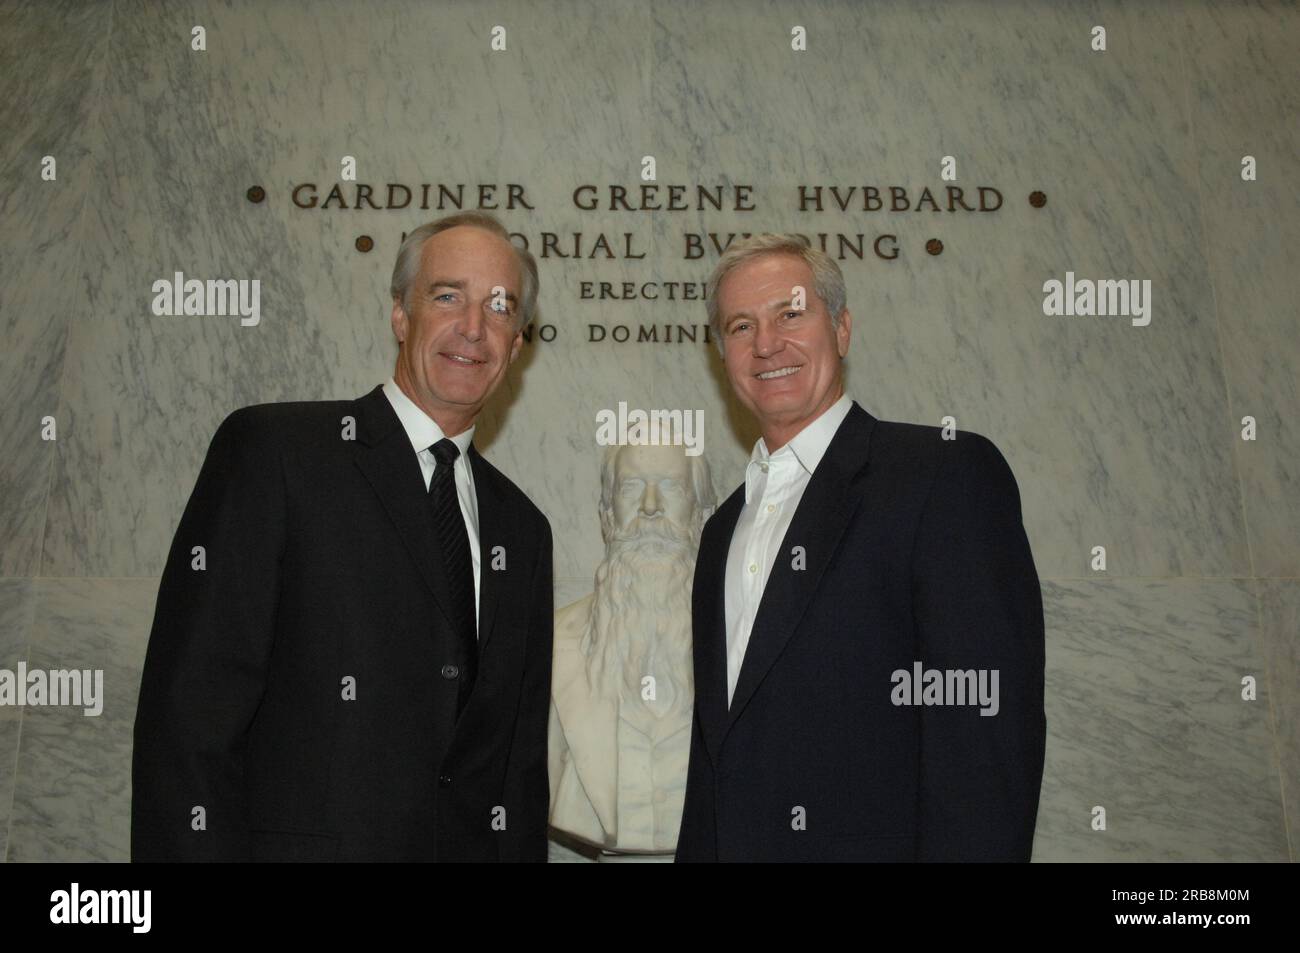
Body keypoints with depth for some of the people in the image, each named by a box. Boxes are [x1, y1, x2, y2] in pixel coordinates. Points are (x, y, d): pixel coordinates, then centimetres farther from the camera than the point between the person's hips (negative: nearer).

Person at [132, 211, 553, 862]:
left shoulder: (521, 529, 12)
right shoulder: (269, 449, -6)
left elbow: (521, 760, 11)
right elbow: (189, 713, -13)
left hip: (473, 844, 5)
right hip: (297, 842, -5)